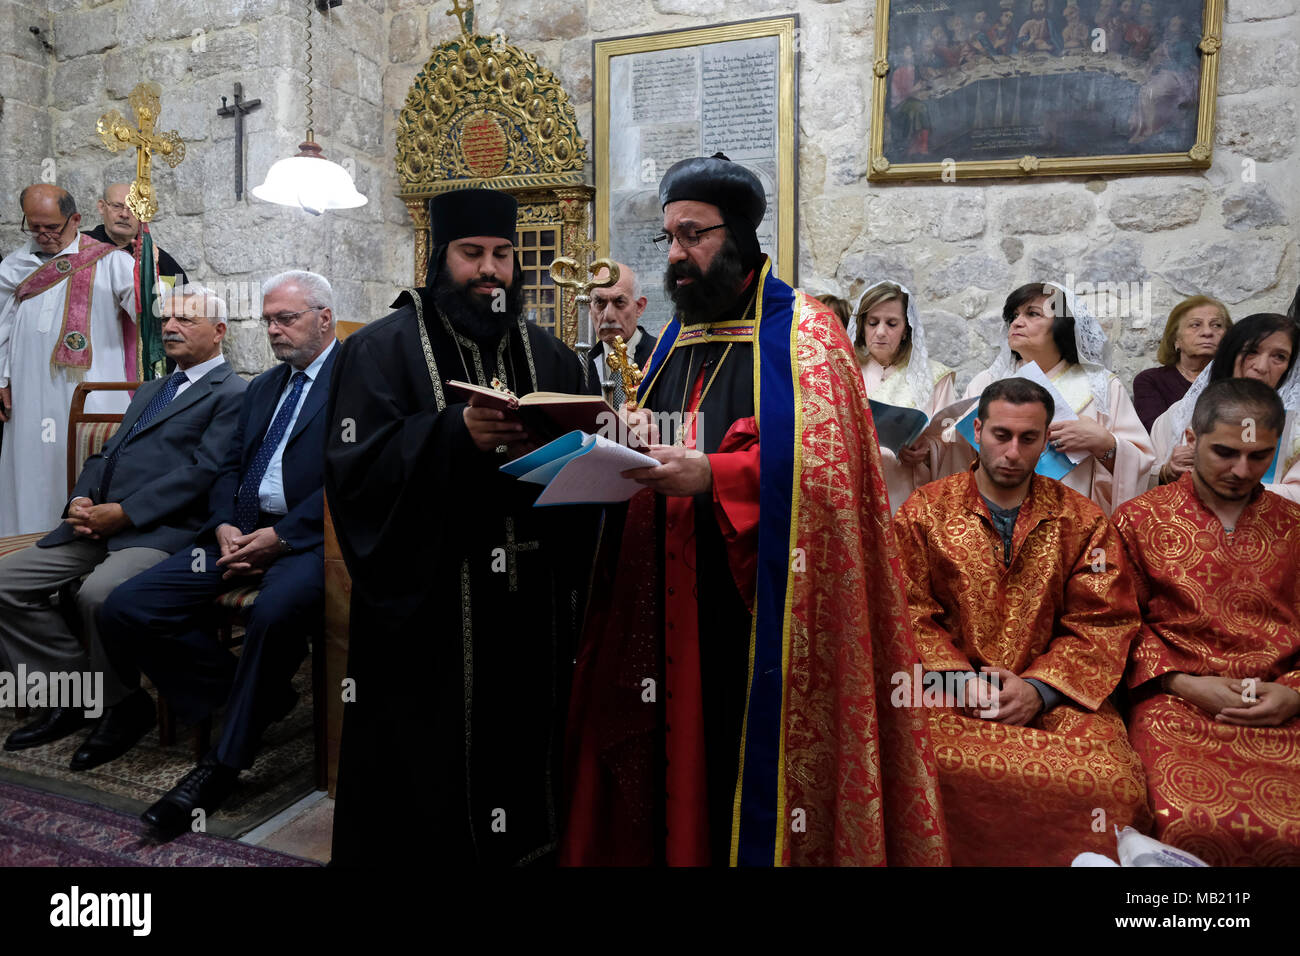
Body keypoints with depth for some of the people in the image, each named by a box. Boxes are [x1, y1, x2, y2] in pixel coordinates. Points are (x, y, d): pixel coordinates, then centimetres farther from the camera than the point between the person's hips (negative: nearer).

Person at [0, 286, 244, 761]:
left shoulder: (233, 395, -2)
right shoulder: (149, 390, 27)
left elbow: (202, 472, -13)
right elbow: (106, 455, 23)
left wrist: (123, 512, -16)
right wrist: (81, 501, 2)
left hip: (164, 529, -9)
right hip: (98, 526, 9)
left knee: (98, 592, -32)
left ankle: (123, 704, -6)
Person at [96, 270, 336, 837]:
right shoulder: (262, 388, 25)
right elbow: (230, 467, 20)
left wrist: (280, 536, -18)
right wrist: (225, 526, -1)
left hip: (309, 536, -8)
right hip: (241, 532, 8)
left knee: (275, 613, -38)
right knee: (125, 610, -7)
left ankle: (223, 764, -16)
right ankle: (257, 701, 3)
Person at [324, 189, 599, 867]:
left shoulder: (552, 356, 15)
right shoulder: (383, 348, 2)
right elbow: (355, 467, -11)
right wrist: (457, 433, -23)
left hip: (534, 607, 4)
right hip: (423, 604, -3)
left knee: (523, 755, 9)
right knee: (428, 771, 3)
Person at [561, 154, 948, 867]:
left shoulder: (803, 332, -3)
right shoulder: (677, 339, 18)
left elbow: (822, 467, -15)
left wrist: (709, 475, -26)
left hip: (759, 610, -6)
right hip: (676, 613, 6)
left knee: (753, 775, 2)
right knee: (683, 765, 11)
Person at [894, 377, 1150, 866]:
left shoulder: (1083, 521, 9)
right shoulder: (923, 512, 6)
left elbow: (1103, 624, 4)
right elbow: (909, 614, 2)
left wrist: (1039, 689, -10)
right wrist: (960, 678, -13)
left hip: (1054, 694, 2)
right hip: (950, 692, -1)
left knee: (1108, 775, -27)